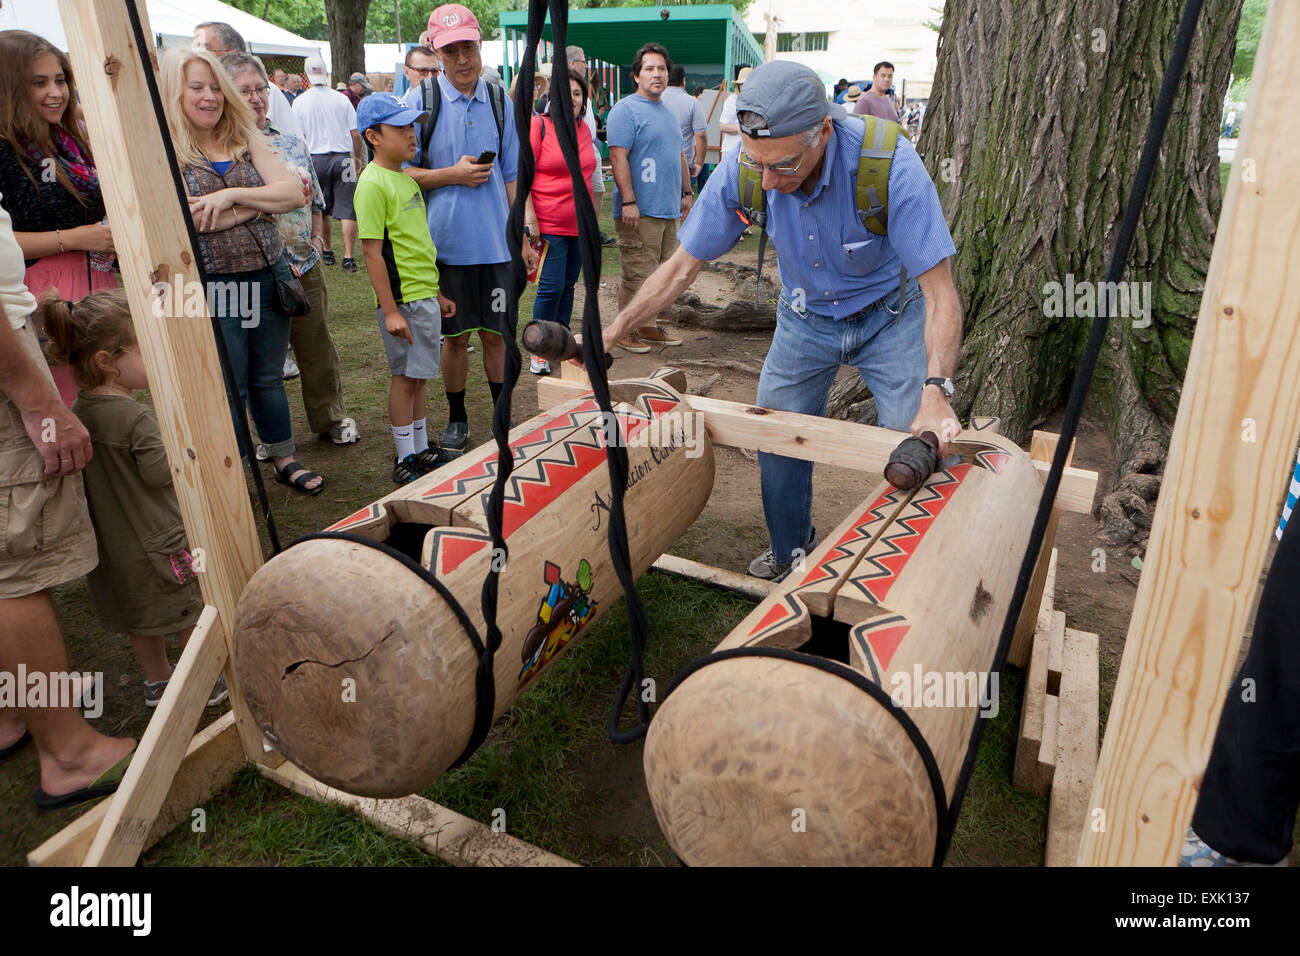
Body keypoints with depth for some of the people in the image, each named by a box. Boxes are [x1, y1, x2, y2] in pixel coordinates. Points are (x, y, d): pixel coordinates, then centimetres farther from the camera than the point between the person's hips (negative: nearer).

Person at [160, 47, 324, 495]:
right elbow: (190, 219, -18)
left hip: (268, 275, 4)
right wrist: (264, 200, -9)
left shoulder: (245, 139, 8)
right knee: (228, 388, 6)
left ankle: (285, 461, 31)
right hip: (213, 286, -4)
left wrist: (230, 195, -16)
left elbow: (293, 193, -5)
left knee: (269, 377, 16)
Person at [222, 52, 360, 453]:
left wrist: (315, 240, 8)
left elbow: (314, 199, 16)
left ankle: (330, 419, 31)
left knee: (317, 346, 14)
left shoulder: (292, 143, 9)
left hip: (304, 265, 4)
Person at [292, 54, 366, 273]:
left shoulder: (300, 101, 0)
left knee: (321, 209, 15)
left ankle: (326, 252, 25)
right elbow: (355, 134, 2)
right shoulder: (342, 99, 0)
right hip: (342, 158, 0)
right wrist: (358, 158, 17)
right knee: (346, 210, -3)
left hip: (316, 158, 1)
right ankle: (348, 257, -10)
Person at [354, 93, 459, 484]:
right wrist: (390, 310, -20)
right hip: (401, 299, -8)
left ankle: (421, 450, 26)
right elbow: (372, 251, -18)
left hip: (425, 294, 8)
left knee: (418, 375, 14)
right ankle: (405, 459, 12)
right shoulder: (373, 184, -14)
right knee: (405, 376, 0)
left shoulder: (406, 177, 13)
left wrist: (437, 293, 20)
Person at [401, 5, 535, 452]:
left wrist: (524, 239, 6)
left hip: (495, 242, 2)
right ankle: (456, 418, 24)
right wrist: (453, 174, -14)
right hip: (446, 242, -2)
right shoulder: (420, 100, -3)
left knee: (496, 333, 8)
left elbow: (512, 177, 10)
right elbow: (401, 173, -1)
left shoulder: (500, 102, 6)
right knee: (455, 336, 8)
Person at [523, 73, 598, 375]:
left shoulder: (583, 129, 12)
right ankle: (538, 350, 4)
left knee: (568, 286, 11)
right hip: (547, 224, -6)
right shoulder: (538, 126, -7)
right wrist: (530, 217, -17)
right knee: (551, 287, -9)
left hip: (579, 224, 6)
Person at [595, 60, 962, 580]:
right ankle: (790, 555, 31)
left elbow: (940, 291, -32)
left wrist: (936, 393, -45)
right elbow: (682, 266, -12)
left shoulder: (891, 165, -34)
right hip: (805, 318, 3)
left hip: (889, 315, -2)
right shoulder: (740, 173, -25)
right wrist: (606, 337, -13)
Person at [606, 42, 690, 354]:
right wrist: (628, 202, -22)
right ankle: (625, 331, 7)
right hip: (640, 211, -8)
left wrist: (686, 192, 23)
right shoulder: (626, 109, -8)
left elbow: (679, 155, 28)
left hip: (669, 210, 8)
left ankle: (649, 326, 23)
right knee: (638, 276, -5)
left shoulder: (669, 111, 19)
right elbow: (618, 156, -16)